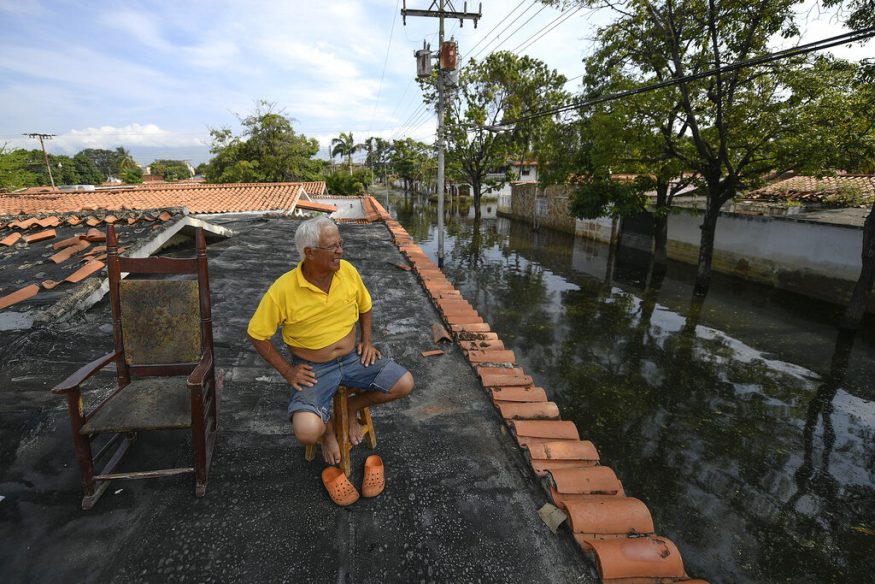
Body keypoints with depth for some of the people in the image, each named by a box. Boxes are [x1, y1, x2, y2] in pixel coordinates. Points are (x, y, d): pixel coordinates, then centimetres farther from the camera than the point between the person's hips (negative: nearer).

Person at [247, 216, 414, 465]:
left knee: (404, 383, -11)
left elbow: (364, 307, 12)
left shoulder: (347, 270, -7)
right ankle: (327, 425, 14)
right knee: (307, 432, -26)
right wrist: (287, 371, -10)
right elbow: (257, 334, -7)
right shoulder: (282, 290, -20)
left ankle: (351, 407, 15)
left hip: (352, 357, 4)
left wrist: (367, 340, 1)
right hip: (312, 369, -4)